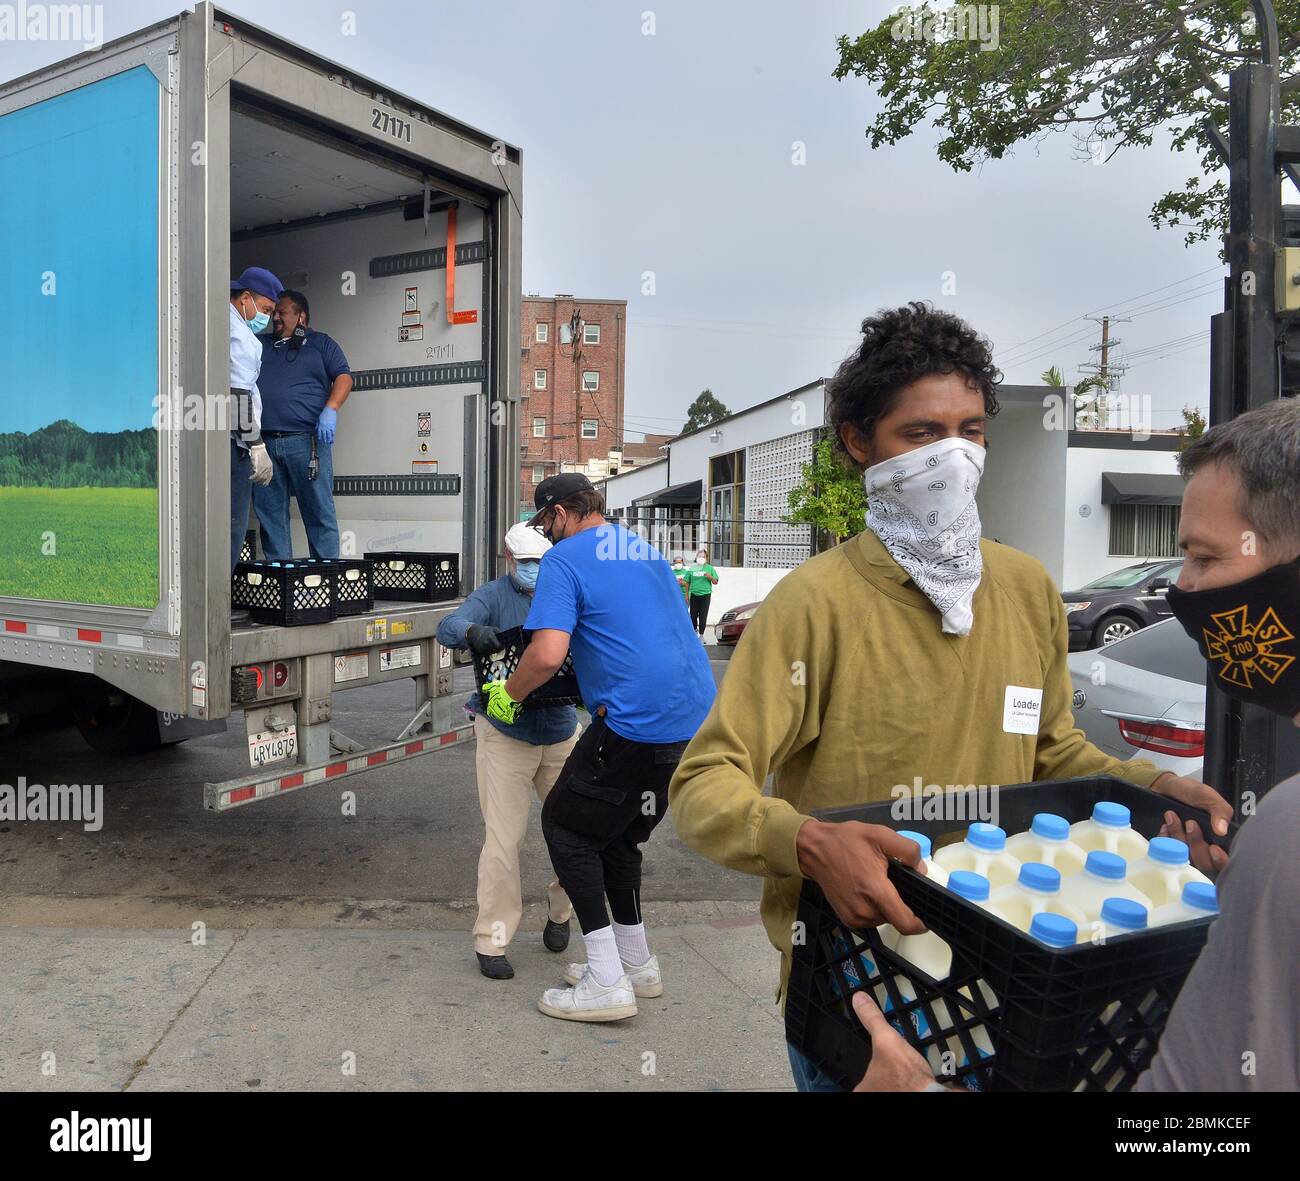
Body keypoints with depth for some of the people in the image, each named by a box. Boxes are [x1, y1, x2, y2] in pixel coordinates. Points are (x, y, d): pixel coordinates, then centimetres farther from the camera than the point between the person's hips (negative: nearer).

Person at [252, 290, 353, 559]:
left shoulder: (320, 343, 15)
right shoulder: (261, 345, 25)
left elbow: (343, 376, 4)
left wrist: (330, 410, -11)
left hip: (306, 439, -4)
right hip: (263, 442, 4)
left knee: (319, 512, -6)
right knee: (269, 513, 3)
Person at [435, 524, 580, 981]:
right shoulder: (493, 596, -4)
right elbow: (448, 627, -19)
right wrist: (472, 632, -43)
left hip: (560, 732, 4)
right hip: (505, 734, -4)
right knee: (504, 838, -5)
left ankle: (560, 910, 34)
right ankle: (491, 940, 8)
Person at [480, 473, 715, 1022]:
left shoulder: (565, 559, -6)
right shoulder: (647, 550, 18)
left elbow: (548, 654, -19)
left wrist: (508, 694, -1)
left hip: (637, 724, -8)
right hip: (697, 717, 8)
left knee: (565, 826, 8)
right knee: (616, 829, 23)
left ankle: (607, 984, 7)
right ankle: (637, 962, 32)